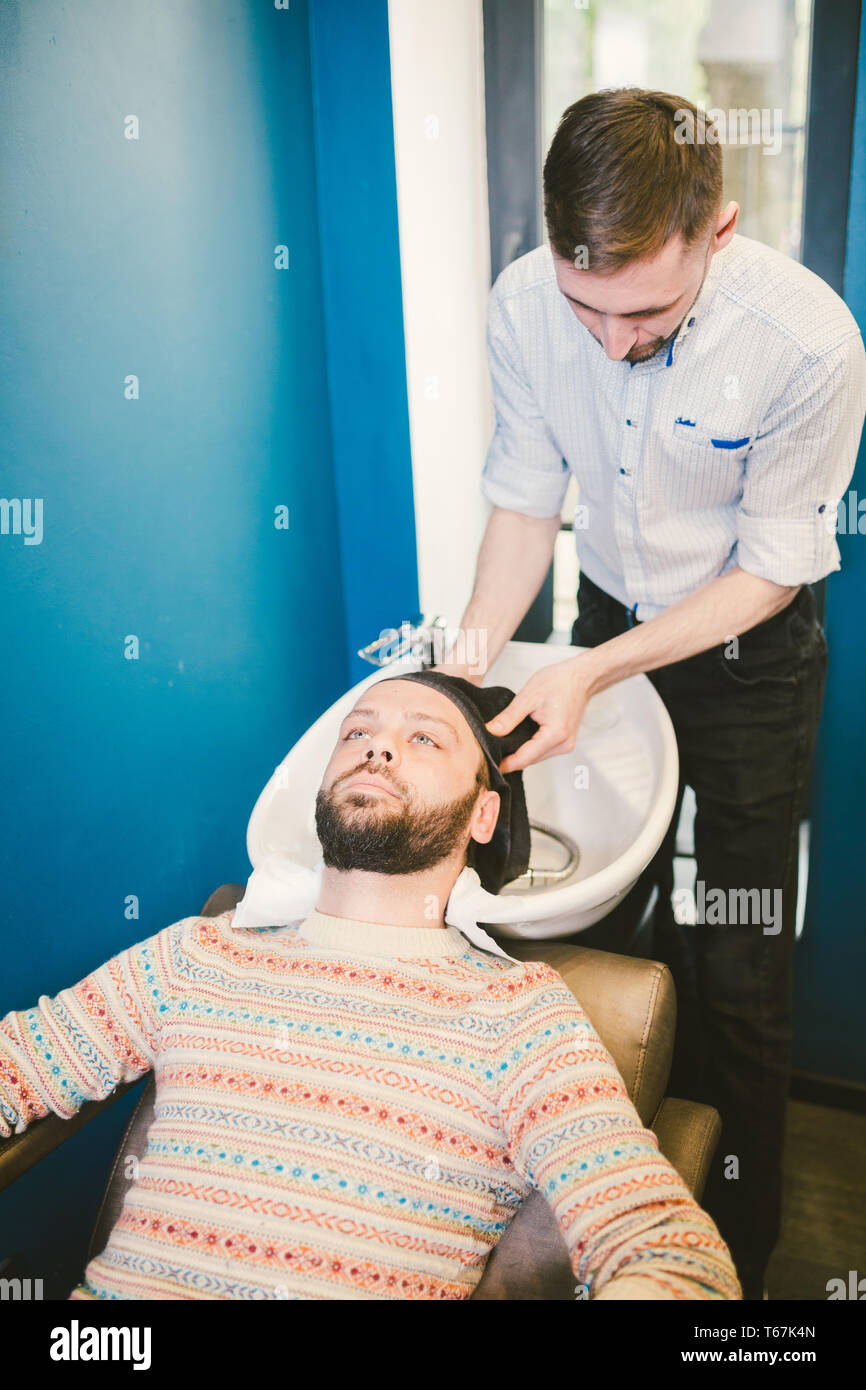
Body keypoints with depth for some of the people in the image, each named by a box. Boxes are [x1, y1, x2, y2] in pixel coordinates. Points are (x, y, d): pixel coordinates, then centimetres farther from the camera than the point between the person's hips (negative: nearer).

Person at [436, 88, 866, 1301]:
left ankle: (737, 1255, 27)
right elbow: (527, 497, -6)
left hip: (750, 653, -3)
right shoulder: (524, 303, -17)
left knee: (738, 969, 2)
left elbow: (768, 570, -19)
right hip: (613, 619, 4)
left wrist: (590, 672, -27)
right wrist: (471, 660, -19)